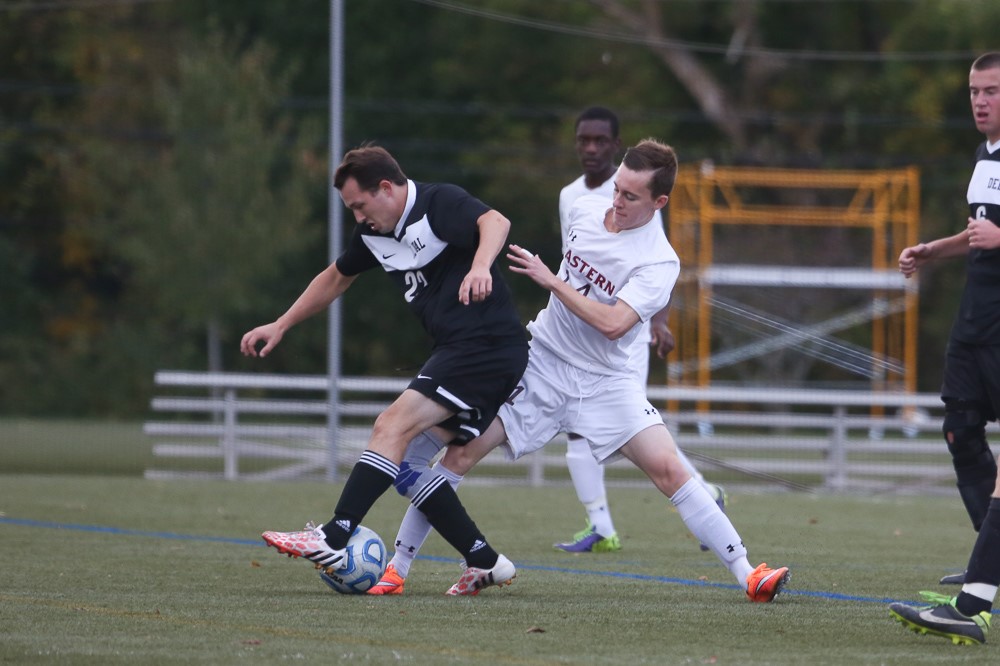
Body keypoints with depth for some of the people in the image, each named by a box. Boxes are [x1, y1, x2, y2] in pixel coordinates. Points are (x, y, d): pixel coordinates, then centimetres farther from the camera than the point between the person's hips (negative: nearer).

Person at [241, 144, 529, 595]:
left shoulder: (439, 203, -11)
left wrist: (480, 266, -51)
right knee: (407, 458, 4)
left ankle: (333, 540, -27)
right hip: (455, 352, 10)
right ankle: (484, 562, 7)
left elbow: (494, 222, -31)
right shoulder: (374, 234, 15)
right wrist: (279, 326, 29)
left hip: (488, 345, -10)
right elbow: (336, 278, 31)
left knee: (395, 425, -20)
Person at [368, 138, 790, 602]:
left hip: (604, 382, -4)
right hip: (541, 359, 4)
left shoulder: (659, 263, -18)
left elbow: (612, 323, -30)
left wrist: (550, 280, -25)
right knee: (460, 452, -7)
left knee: (667, 467, -19)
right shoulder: (585, 210, -1)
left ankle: (747, 574, -14)